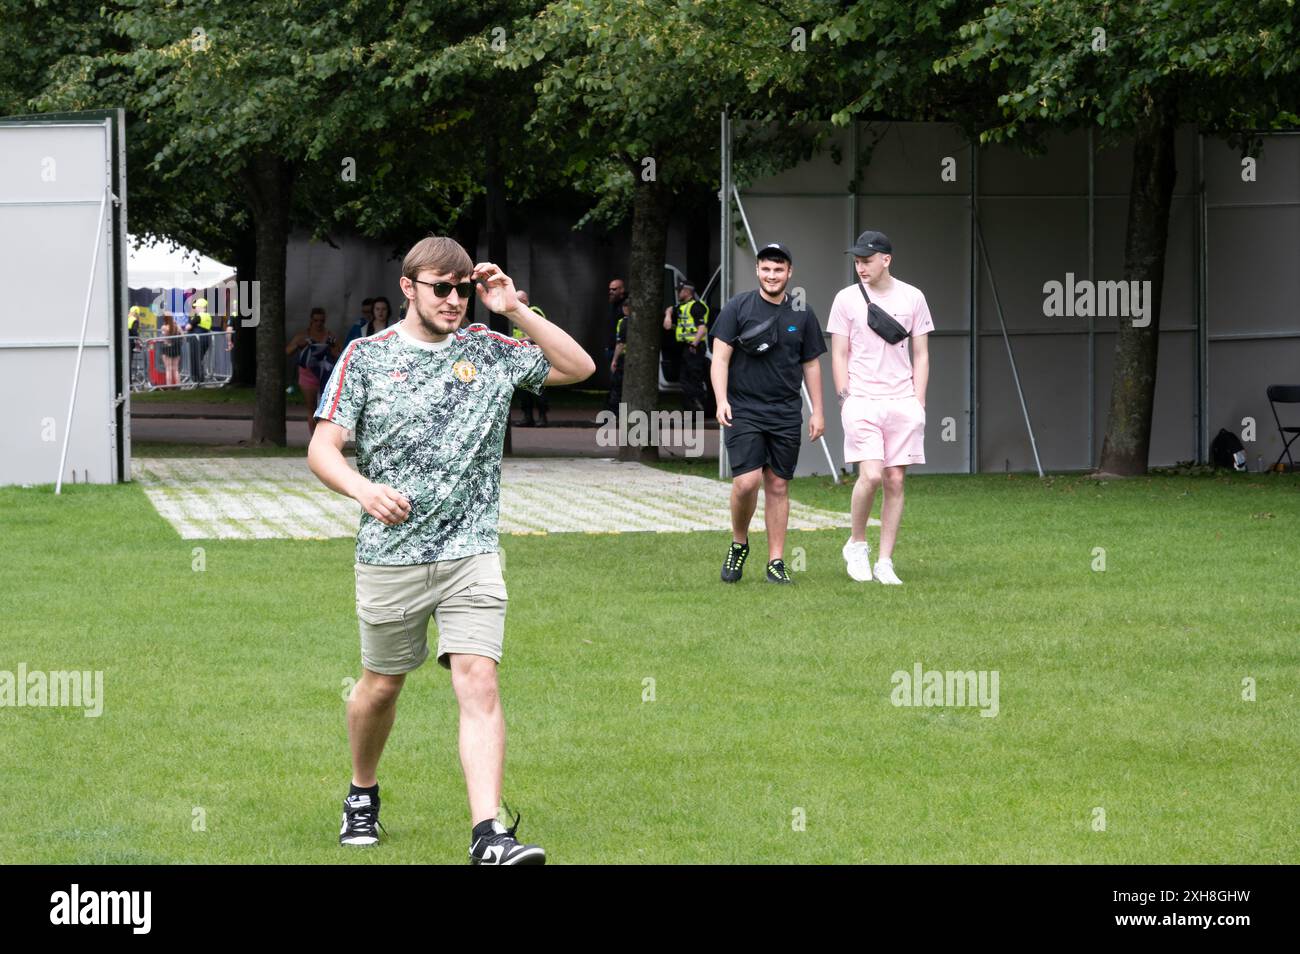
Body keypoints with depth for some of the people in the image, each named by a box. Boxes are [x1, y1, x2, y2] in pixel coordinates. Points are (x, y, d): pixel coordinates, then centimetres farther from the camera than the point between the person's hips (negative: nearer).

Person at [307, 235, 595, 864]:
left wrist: (516, 311, -3)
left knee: (478, 681, -13)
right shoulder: (367, 357, 0)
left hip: (470, 553, 0)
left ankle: (488, 836, -21)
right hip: (389, 554, 0)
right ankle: (362, 794, 41)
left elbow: (579, 367, 7)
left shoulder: (490, 352, 6)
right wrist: (362, 487, -24)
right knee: (381, 683, 13)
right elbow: (322, 448, -3)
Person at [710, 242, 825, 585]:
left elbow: (811, 365, 16)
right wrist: (721, 401, -13)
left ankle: (776, 561, 9)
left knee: (778, 485, 3)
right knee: (746, 481, -15)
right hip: (743, 411, -3)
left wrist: (817, 412, 12)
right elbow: (720, 358, -1)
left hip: (785, 414, 3)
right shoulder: (738, 308, 1)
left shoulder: (802, 315, 10)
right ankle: (739, 544, 9)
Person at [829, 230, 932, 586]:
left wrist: (918, 403, 2)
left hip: (902, 401, 2)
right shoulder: (847, 299, 4)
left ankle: (885, 563, 5)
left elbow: (921, 355, 11)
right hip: (862, 400, -2)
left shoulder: (912, 298, 7)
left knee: (895, 480, 0)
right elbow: (839, 355, 5)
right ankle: (856, 544, 6)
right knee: (871, 474, -16)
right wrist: (846, 402, -4)